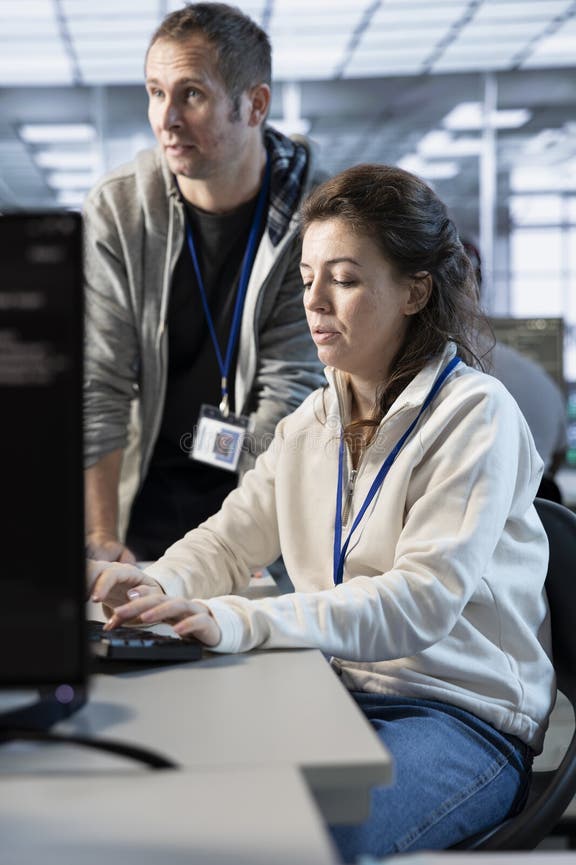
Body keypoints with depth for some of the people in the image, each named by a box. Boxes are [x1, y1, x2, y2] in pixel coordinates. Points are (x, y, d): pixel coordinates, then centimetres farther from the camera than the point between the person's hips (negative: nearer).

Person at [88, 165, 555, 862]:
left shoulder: (475, 413, -11)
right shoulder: (312, 422, 13)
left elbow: (421, 601, -23)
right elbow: (227, 541, 11)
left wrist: (240, 622, -35)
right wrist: (154, 587, -13)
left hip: (465, 718, -6)